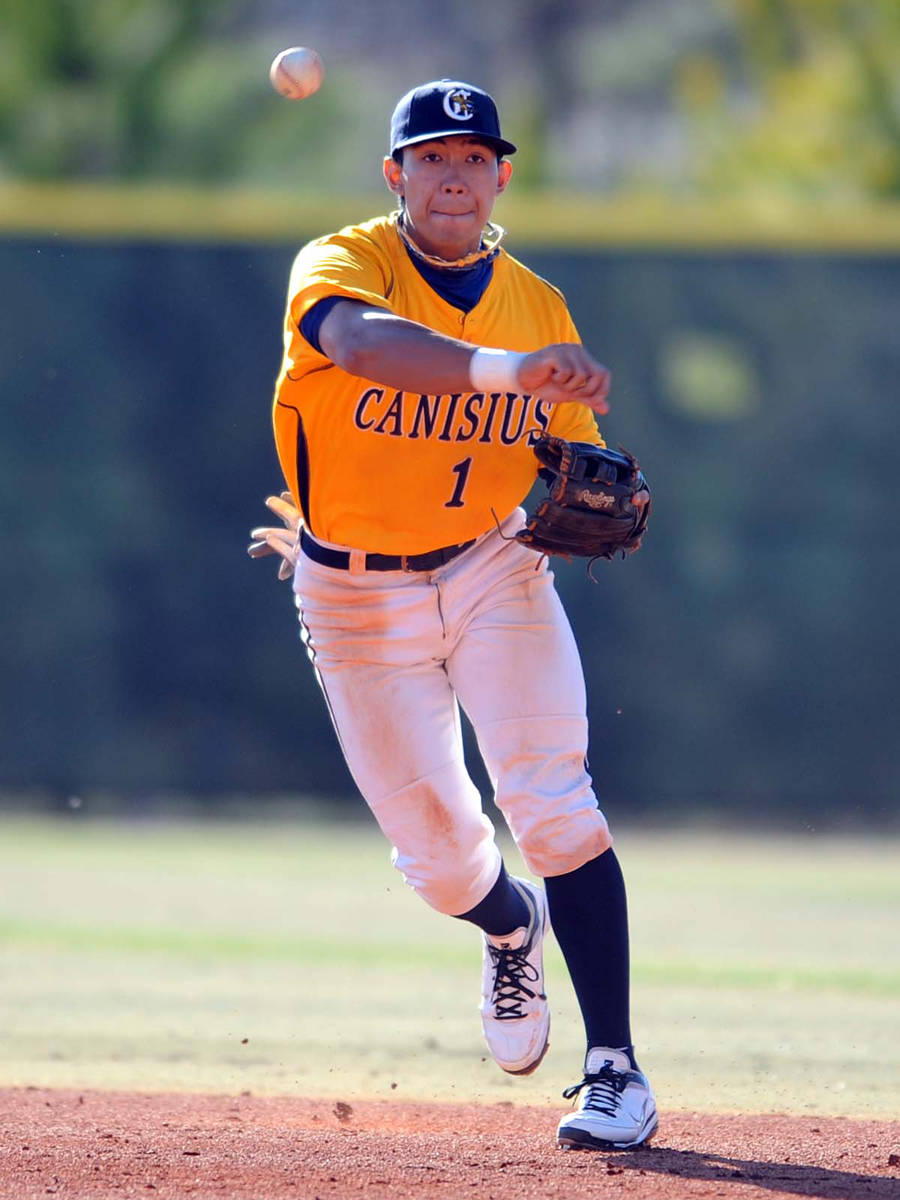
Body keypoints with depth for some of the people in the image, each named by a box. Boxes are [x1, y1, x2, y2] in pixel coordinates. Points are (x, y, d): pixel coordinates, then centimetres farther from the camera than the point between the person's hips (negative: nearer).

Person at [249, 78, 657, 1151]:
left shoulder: (537, 309, 0)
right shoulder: (341, 265, -13)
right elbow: (360, 341, -38)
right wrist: (495, 366, -56)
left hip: (491, 570, 1)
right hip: (354, 601, -1)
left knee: (550, 803, -17)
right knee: (434, 849, 3)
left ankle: (614, 1067, -14)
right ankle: (510, 927, 41)